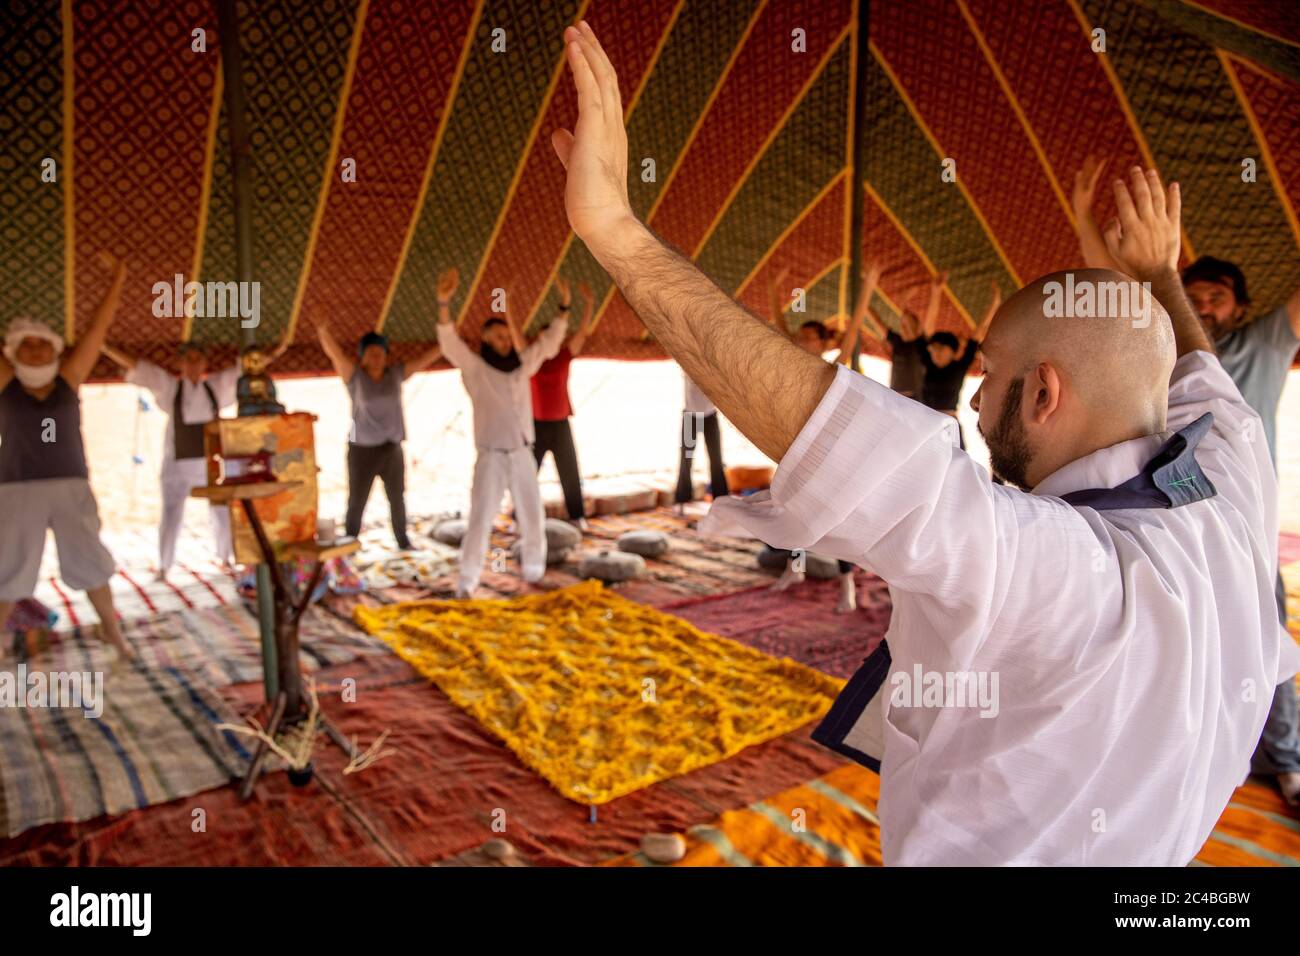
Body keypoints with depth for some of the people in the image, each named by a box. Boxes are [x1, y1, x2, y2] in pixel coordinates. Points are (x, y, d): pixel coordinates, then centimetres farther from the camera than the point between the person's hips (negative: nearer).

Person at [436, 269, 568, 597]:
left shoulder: (522, 365, 11)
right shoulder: (475, 367, -3)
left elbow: (550, 341, 16)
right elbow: (450, 343, -18)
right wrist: (444, 302, -32)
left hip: (523, 455, 5)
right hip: (491, 457, -5)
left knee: (533, 521, 11)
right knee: (480, 521, -7)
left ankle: (534, 575, 29)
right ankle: (466, 586, -1)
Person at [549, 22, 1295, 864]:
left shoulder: (1055, 564, -37)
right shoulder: (1230, 497, -13)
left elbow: (814, 414, -48)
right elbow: (1205, 388, 10)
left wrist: (613, 224, -46)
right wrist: (1159, 274, 24)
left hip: (986, 844, -7)